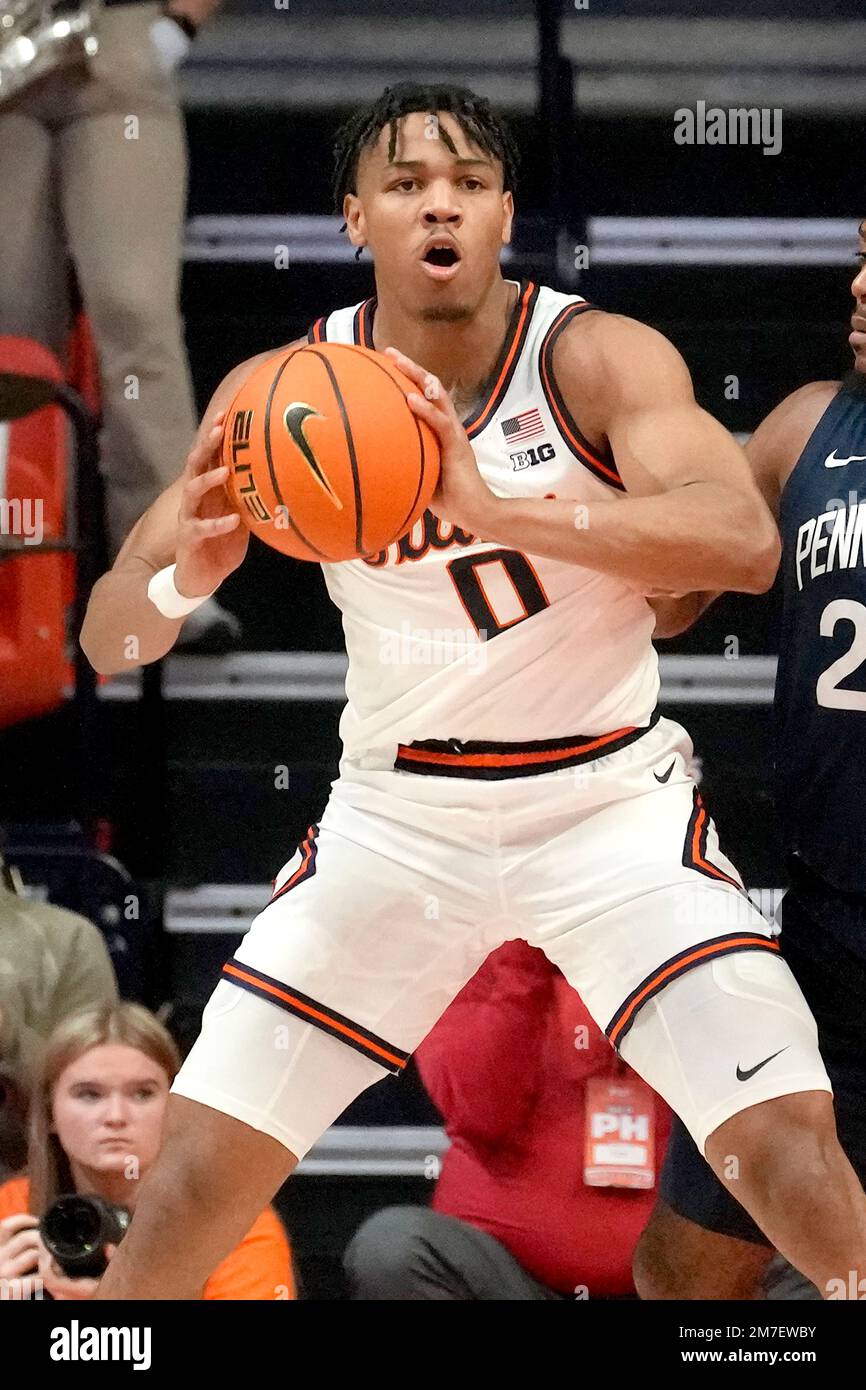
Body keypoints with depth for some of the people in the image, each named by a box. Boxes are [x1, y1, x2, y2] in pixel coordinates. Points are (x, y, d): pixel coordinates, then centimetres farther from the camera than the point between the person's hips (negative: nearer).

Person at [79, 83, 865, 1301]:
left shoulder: (596, 357, -14)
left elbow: (744, 544, -31)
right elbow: (107, 639, -6)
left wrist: (494, 508, -43)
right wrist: (189, 569, -30)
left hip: (610, 801, -2)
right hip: (398, 819, 2)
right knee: (194, 1184, -3)